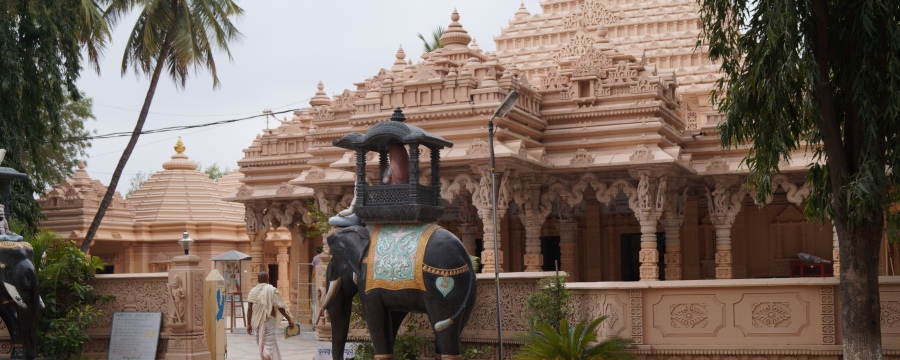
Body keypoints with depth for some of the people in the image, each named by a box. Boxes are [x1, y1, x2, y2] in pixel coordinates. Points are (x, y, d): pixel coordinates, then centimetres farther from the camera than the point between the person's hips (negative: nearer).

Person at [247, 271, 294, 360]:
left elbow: (250, 309, 1)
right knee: (268, 345, -6)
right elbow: (280, 307, -7)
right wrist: (289, 319, -1)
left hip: (258, 321, 4)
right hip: (269, 320, -4)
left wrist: (249, 324, 7)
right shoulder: (272, 290, -6)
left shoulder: (253, 291, 4)